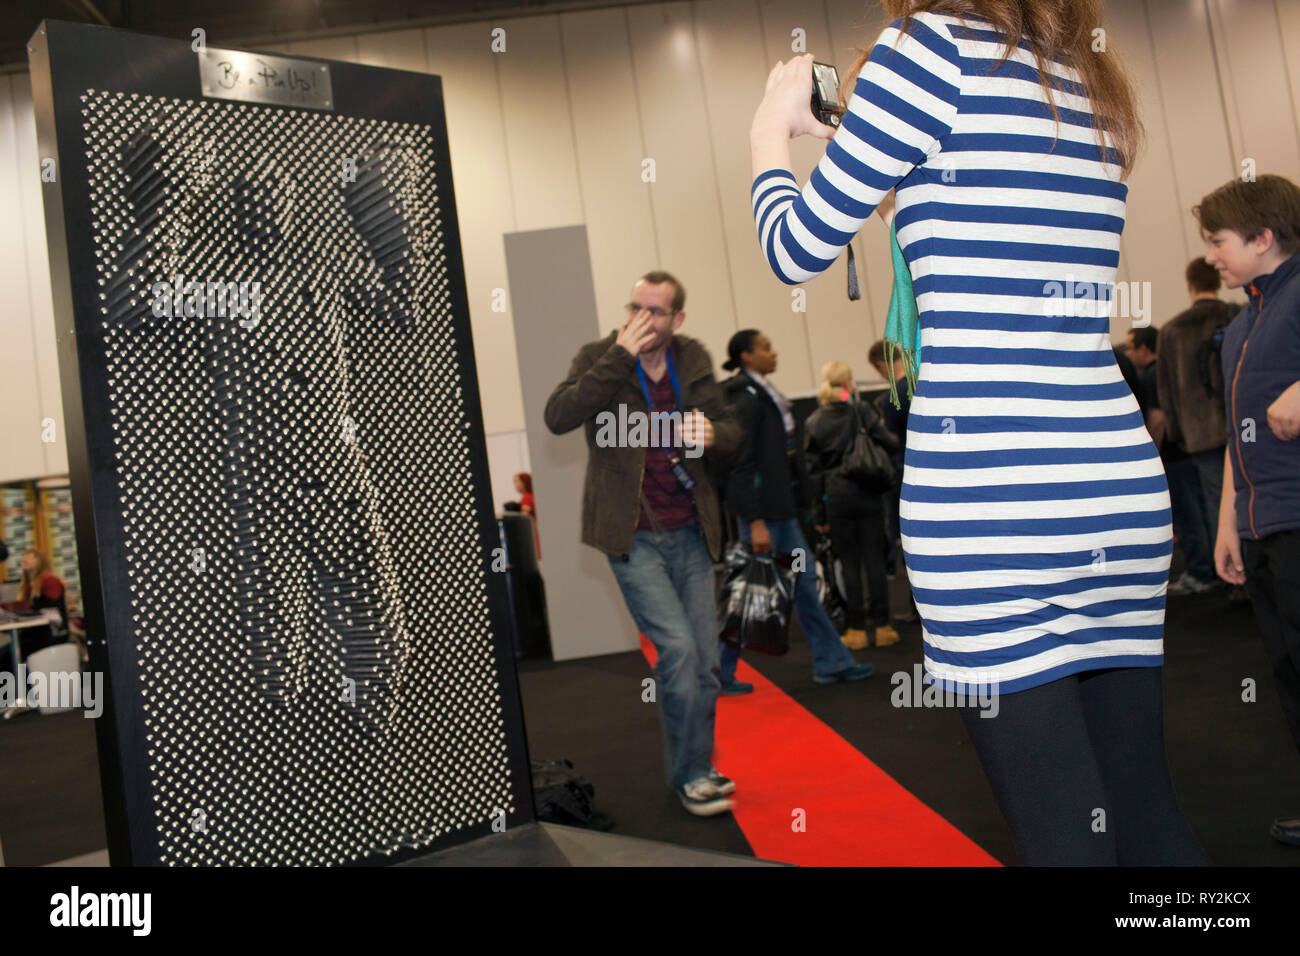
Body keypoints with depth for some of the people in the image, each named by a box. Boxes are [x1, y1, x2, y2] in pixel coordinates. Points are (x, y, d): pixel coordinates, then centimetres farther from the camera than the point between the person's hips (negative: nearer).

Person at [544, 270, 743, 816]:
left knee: (704, 660, 8)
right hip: (634, 538, -4)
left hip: (689, 534, 5)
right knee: (677, 648, -12)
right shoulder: (599, 358, -4)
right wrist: (620, 358, -22)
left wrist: (713, 434, -11)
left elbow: (733, 433, 13)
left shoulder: (693, 361, 7)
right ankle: (689, 775, 7)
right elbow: (558, 418, -22)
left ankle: (697, 769, 27)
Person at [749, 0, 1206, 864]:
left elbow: (799, 248, 3)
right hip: (1124, 486, 8)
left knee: (1061, 831, 2)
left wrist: (771, 130, 22)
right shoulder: (1095, 87, 19)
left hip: (985, 496, -7)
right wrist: (858, 132, 32)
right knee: (1144, 810, 15)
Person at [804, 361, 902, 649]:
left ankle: (857, 630, 9)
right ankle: (881, 626, 10)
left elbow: (814, 471, 2)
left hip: (837, 497, 1)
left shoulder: (813, 423, 2)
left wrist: (820, 514, 5)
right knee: (874, 559, 5)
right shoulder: (862, 411, -3)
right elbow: (890, 444, -8)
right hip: (868, 493, -1)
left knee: (849, 563, 6)